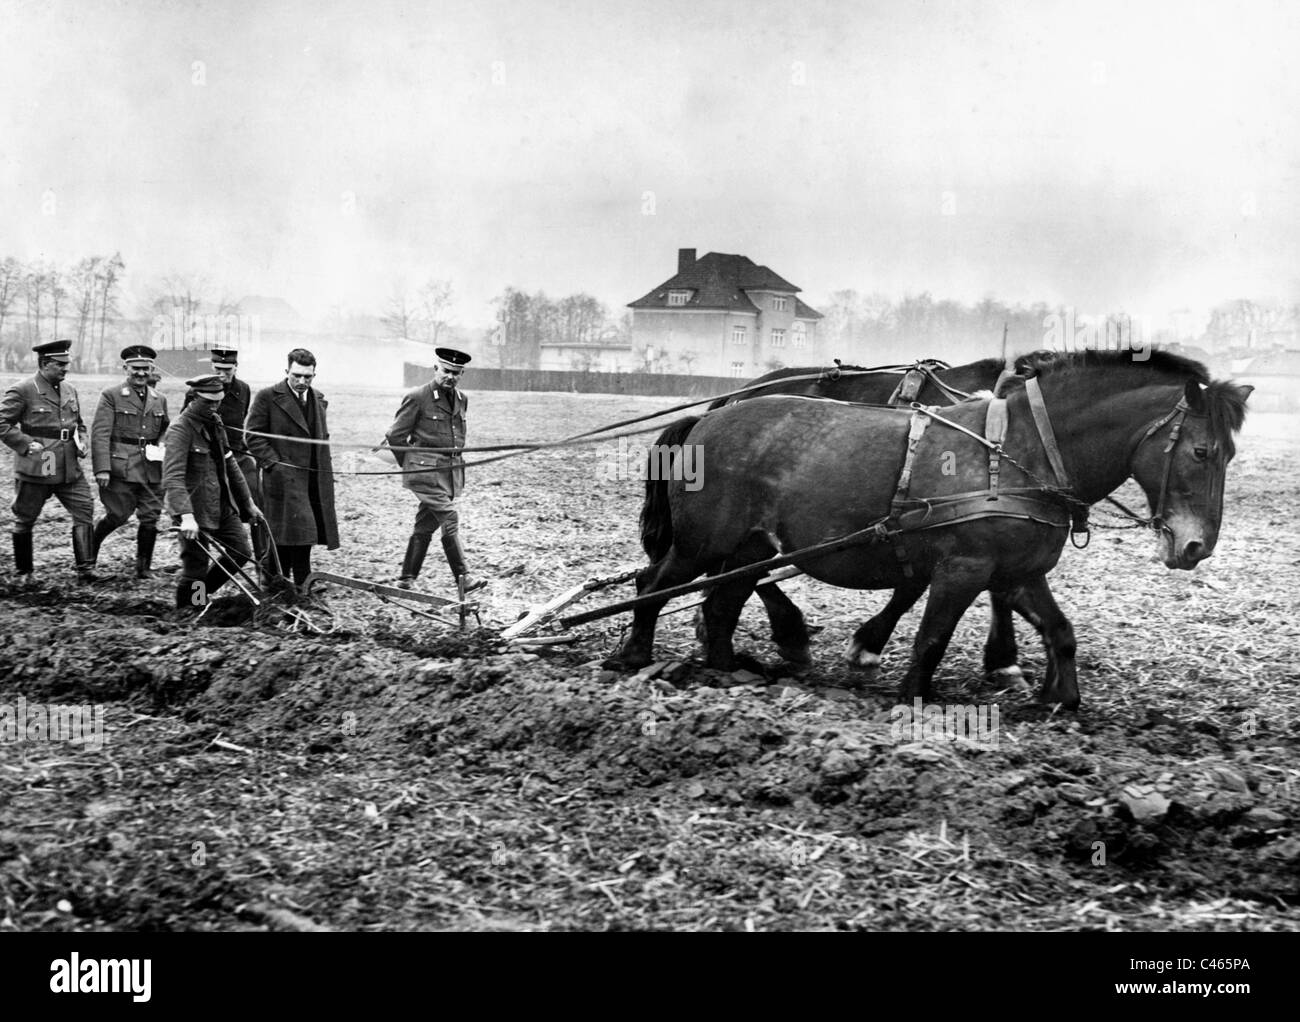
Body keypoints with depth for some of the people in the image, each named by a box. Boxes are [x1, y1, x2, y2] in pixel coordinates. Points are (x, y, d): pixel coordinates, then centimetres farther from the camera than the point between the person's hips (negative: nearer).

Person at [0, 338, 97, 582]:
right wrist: (26, 444, -16)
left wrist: (82, 442, 6)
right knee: (25, 520, 7)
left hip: (70, 468, 5)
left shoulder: (70, 390, 12)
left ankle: (85, 568, -5)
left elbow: (79, 423, 25)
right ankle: (23, 572, 22)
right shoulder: (22, 391, -8)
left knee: (85, 511, -6)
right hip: (35, 469, -5)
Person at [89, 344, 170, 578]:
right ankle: (92, 543, 27)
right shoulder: (111, 397, -2)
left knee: (150, 519, 1)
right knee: (118, 516, -1)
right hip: (120, 469, -4)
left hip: (152, 471, 4)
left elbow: (167, 430, 29)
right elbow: (100, 434, -8)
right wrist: (102, 468, -17)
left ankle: (143, 568, 13)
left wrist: (160, 449, 8)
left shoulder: (159, 400, 14)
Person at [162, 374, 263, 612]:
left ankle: (202, 593, 27)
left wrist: (248, 502, 21)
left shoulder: (215, 423, 10)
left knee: (242, 552, 9)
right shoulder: (180, 429, -17)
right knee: (195, 570, -2)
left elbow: (229, 465, 20)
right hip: (196, 512, -8)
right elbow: (172, 477, -27)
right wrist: (186, 516, -38)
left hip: (223, 506, 8)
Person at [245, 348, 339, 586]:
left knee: (305, 538, 8)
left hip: (313, 480, 6)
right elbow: (254, 436, -5)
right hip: (284, 479, -6)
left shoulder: (318, 399, 15)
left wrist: (325, 470, 15)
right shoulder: (267, 397, -5)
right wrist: (274, 463, -14)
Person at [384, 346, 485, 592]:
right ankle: (463, 578, -14)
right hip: (427, 471, -7)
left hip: (452, 470, 7)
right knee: (450, 519, -14)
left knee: (425, 525, 10)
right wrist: (410, 466, 3)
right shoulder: (417, 398, -8)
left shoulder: (462, 400, 13)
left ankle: (407, 579, 16)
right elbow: (395, 436, -4)